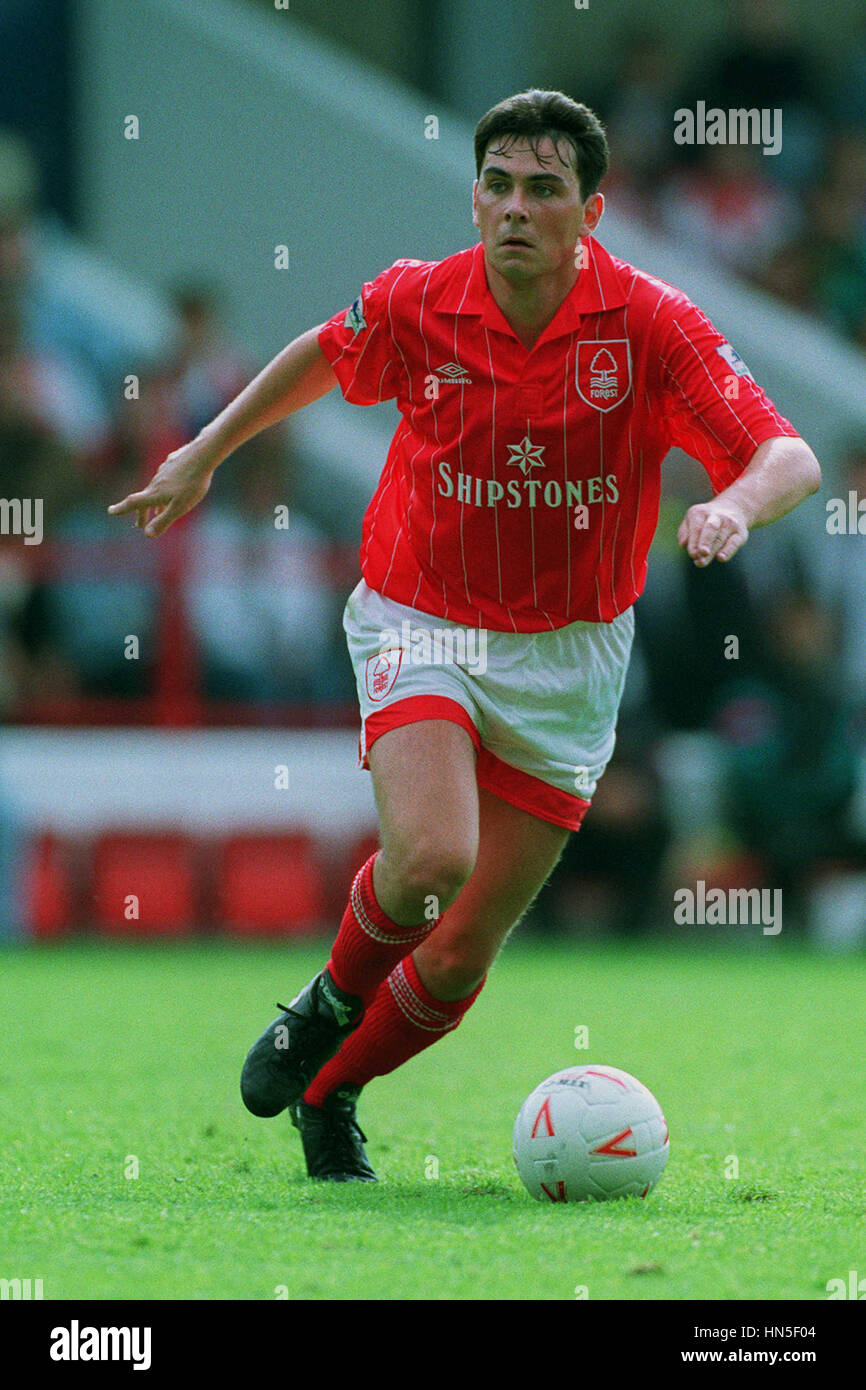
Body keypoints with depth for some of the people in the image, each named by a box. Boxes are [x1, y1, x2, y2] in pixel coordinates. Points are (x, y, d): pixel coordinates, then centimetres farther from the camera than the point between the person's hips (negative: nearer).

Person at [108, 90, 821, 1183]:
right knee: (429, 859, -28)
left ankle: (331, 1096, 31)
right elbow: (325, 355, 13)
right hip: (420, 623, -1)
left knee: (461, 958, 2)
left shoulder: (651, 326, -16)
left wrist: (732, 507, -42)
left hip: (568, 653, 1)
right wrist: (206, 452, 18)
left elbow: (789, 457, -20)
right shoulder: (416, 305, -11)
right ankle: (334, 1001, 5)